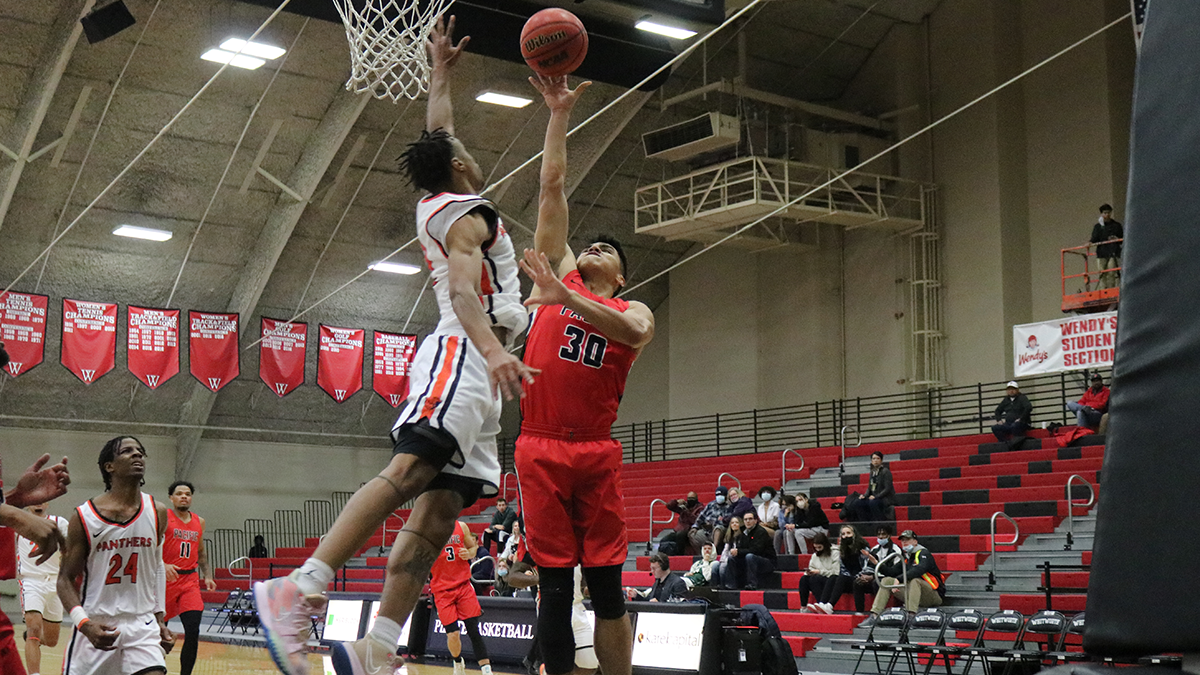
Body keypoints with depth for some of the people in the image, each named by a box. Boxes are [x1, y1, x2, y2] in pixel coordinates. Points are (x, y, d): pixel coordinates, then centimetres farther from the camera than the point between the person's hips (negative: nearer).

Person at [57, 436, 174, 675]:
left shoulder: (157, 513, 2)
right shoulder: (84, 517, -7)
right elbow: (66, 579, -3)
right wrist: (84, 623, -18)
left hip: (143, 625, 1)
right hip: (96, 626, -1)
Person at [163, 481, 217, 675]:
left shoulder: (199, 522, 13)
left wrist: (207, 576, 12)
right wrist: (163, 565, -27)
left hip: (190, 580, 4)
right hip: (165, 579, -4)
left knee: (193, 632, -11)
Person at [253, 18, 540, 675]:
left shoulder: (436, 203, 24)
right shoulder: (468, 213, -2)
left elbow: (437, 133, 42)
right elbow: (462, 289, -20)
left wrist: (441, 72, 48)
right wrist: (493, 350, -35)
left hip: (472, 363, 10)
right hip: (462, 354, -10)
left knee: (440, 505, -2)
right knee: (411, 469, -27)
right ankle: (297, 593, -39)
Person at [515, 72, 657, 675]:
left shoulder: (632, 310, 12)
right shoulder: (559, 275, 15)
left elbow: (633, 332, -15)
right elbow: (551, 185, 14)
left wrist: (566, 299, -25)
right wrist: (559, 113, 12)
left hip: (596, 453, 0)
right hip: (540, 449, 0)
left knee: (607, 586, 1)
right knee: (554, 586, 1)